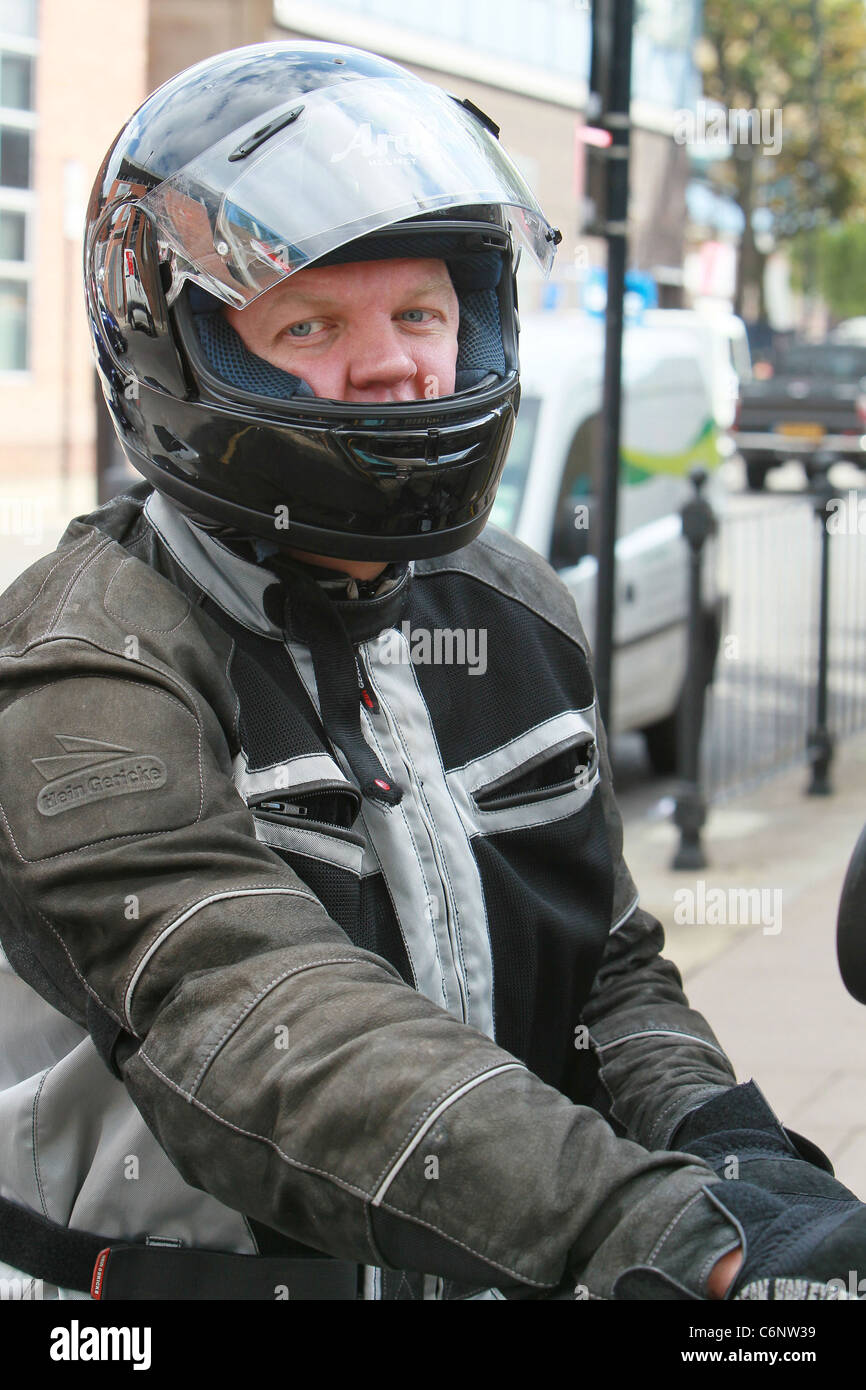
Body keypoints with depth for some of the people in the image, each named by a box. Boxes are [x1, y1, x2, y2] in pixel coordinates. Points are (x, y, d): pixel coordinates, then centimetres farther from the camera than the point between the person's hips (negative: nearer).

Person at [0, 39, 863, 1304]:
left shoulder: (517, 612, 10)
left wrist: (711, 1128, -6)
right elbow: (247, 1008, -25)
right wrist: (645, 1225, -35)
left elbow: (609, 959, 14)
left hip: (512, 1270, 5)